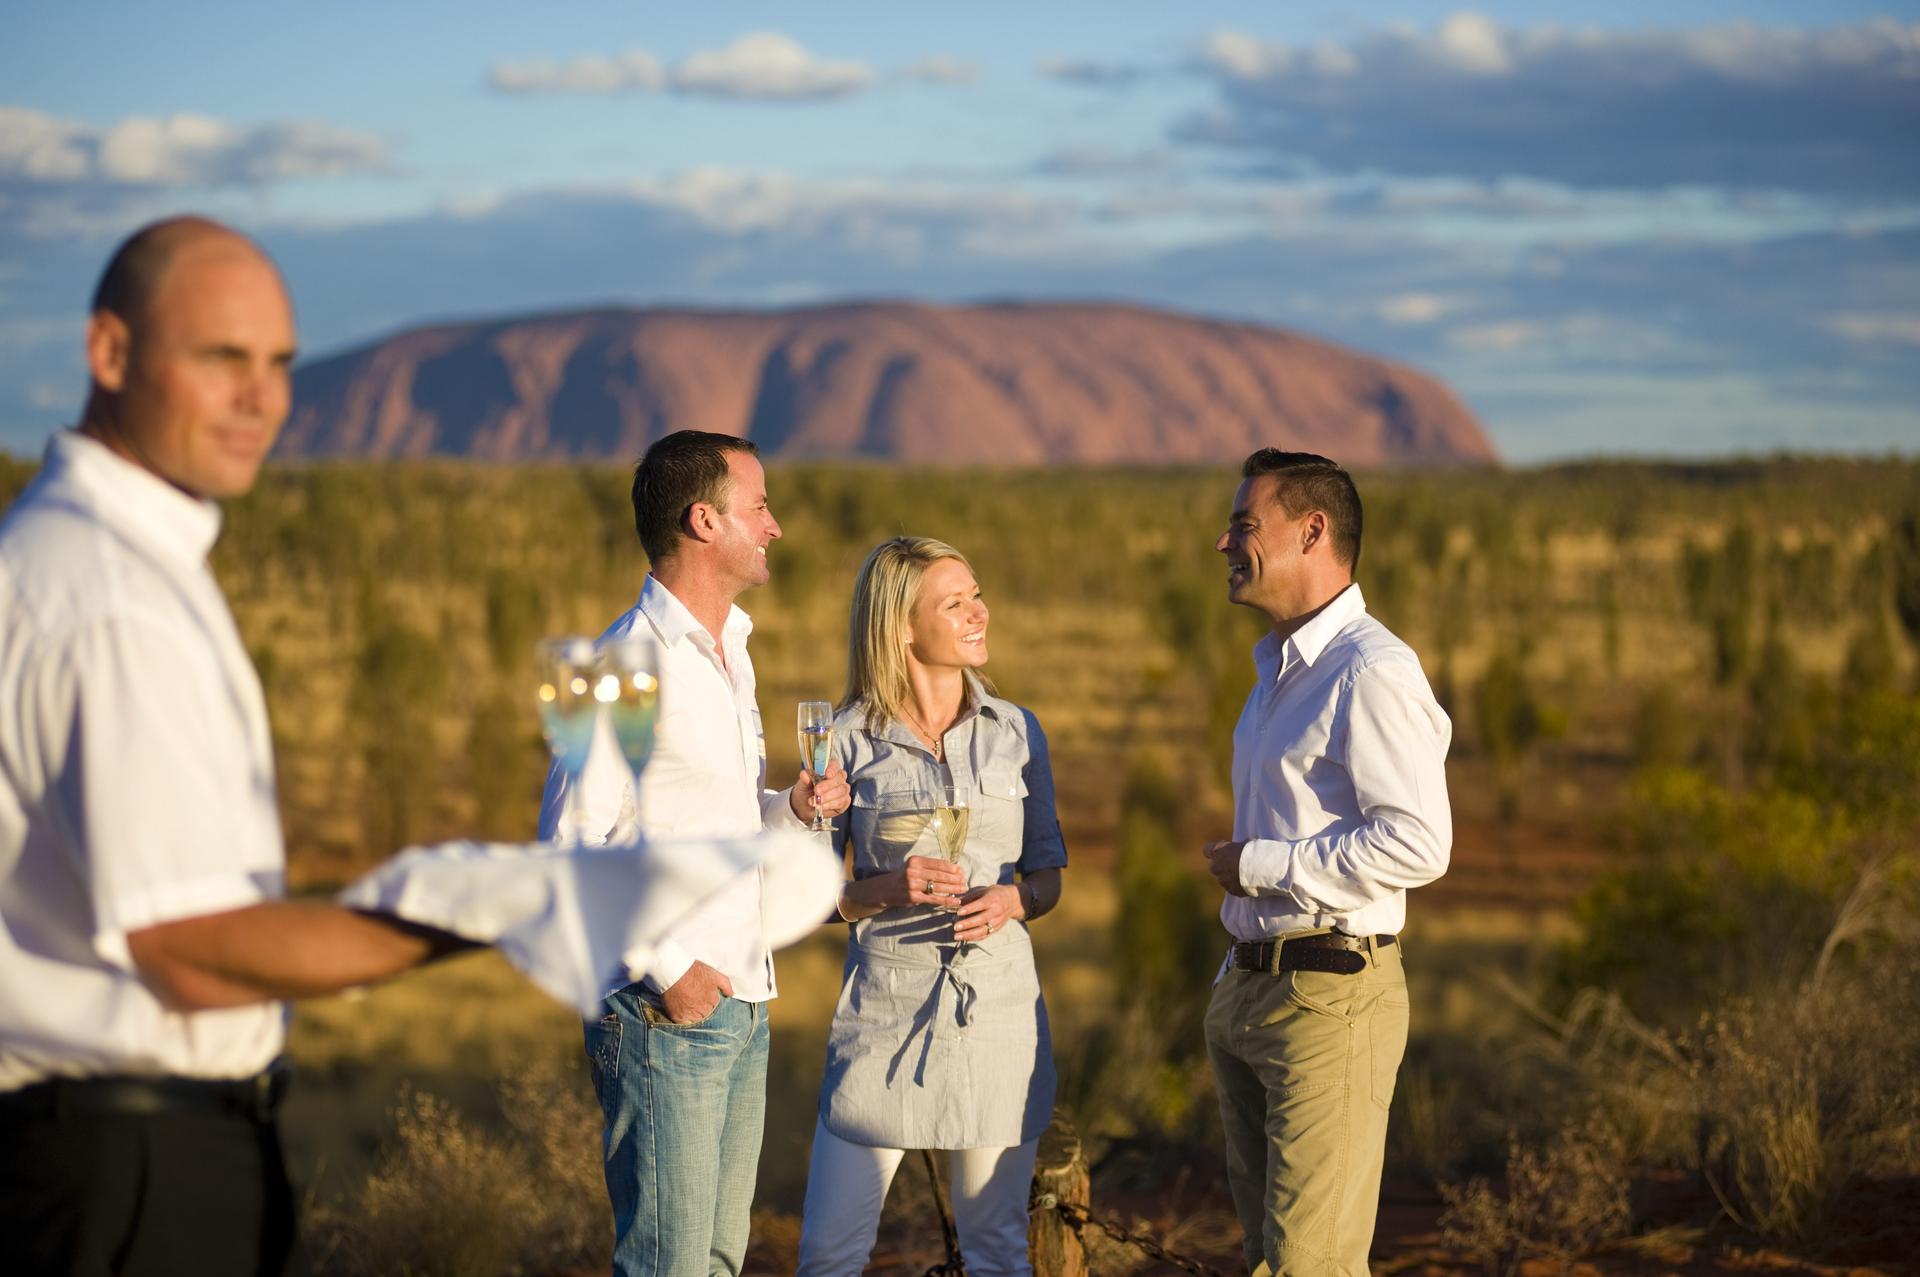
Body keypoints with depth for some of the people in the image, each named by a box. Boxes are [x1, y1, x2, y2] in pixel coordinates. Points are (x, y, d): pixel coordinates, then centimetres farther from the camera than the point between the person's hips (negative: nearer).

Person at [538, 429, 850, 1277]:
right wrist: (669, 967, -17)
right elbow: (571, 847, -17)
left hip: (740, 1007, 9)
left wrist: (791, 810, 4)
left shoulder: (730, 652, 15)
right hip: (665, 1014, -9)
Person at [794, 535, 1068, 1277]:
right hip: (885, 1006, -2)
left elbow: (1048, 874, 12)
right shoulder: (850, 741, -1)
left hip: (998, 1003, 2)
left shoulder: (1016, 733, 6)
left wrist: (1012, 900, -10)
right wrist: (885, 891, -16)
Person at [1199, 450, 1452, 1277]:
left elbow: (1417, 843, -25)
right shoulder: (1279, 668, 17)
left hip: (1329, 992, -10)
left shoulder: (1372, 673, -16)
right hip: (1247, 990, 10)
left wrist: (1258, 865, -17)